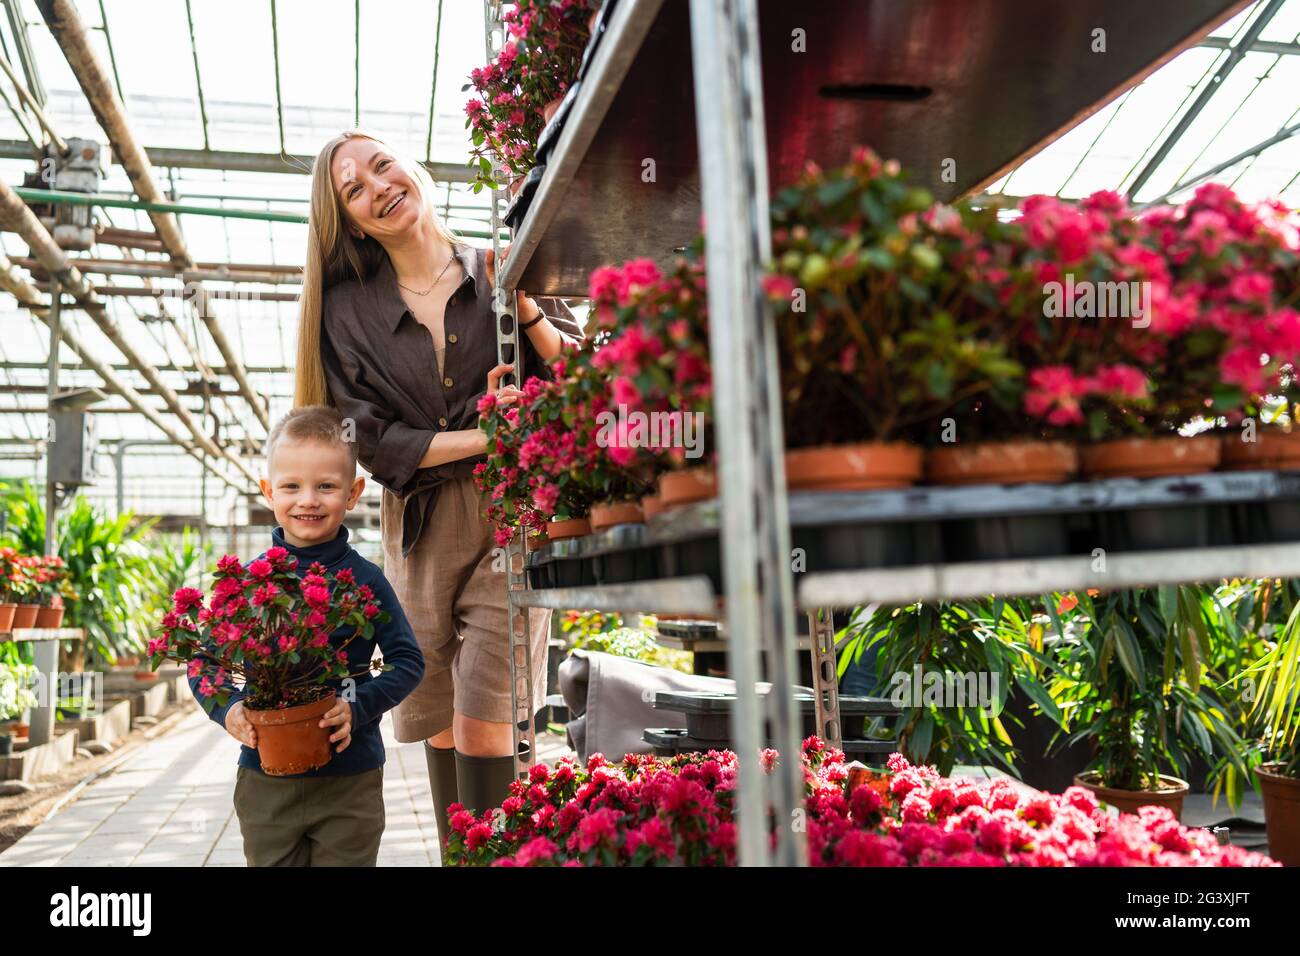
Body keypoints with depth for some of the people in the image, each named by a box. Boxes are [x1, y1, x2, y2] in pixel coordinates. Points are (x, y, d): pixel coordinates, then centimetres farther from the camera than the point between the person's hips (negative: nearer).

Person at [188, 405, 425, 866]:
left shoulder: (364, 580, -7)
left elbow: (408, 661, -4)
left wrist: (358, 706, -18)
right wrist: (229, 710, -13)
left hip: (351, 780, -1)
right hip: (265, 780, 2)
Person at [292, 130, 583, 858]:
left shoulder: (501, 273, 5)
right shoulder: (348, 307, 7)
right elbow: (373, 439, -2)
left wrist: (523, 306, -12)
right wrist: (482, 437, -12)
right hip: (419, 529, 2)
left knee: (485, 725, -9)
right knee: (439, 727, 8)